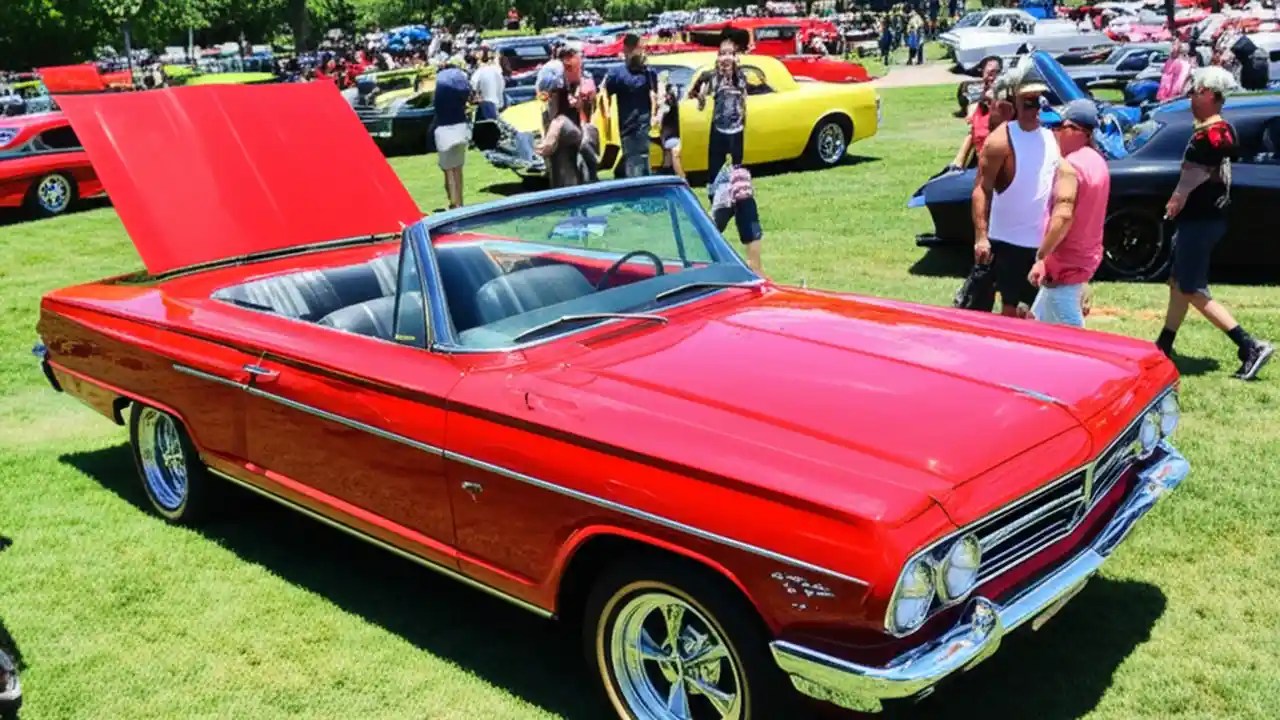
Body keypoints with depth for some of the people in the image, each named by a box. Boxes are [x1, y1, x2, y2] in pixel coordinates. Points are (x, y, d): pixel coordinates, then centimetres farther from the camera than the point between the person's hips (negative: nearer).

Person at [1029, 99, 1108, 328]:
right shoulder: (1098, 162, 11)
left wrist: (1041, 257, -24)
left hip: (1066, 262, -10)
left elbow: (1063, 217, -27)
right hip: (1087, 257, 10)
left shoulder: (1070, 165, -19)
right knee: (1039, 319, 19)